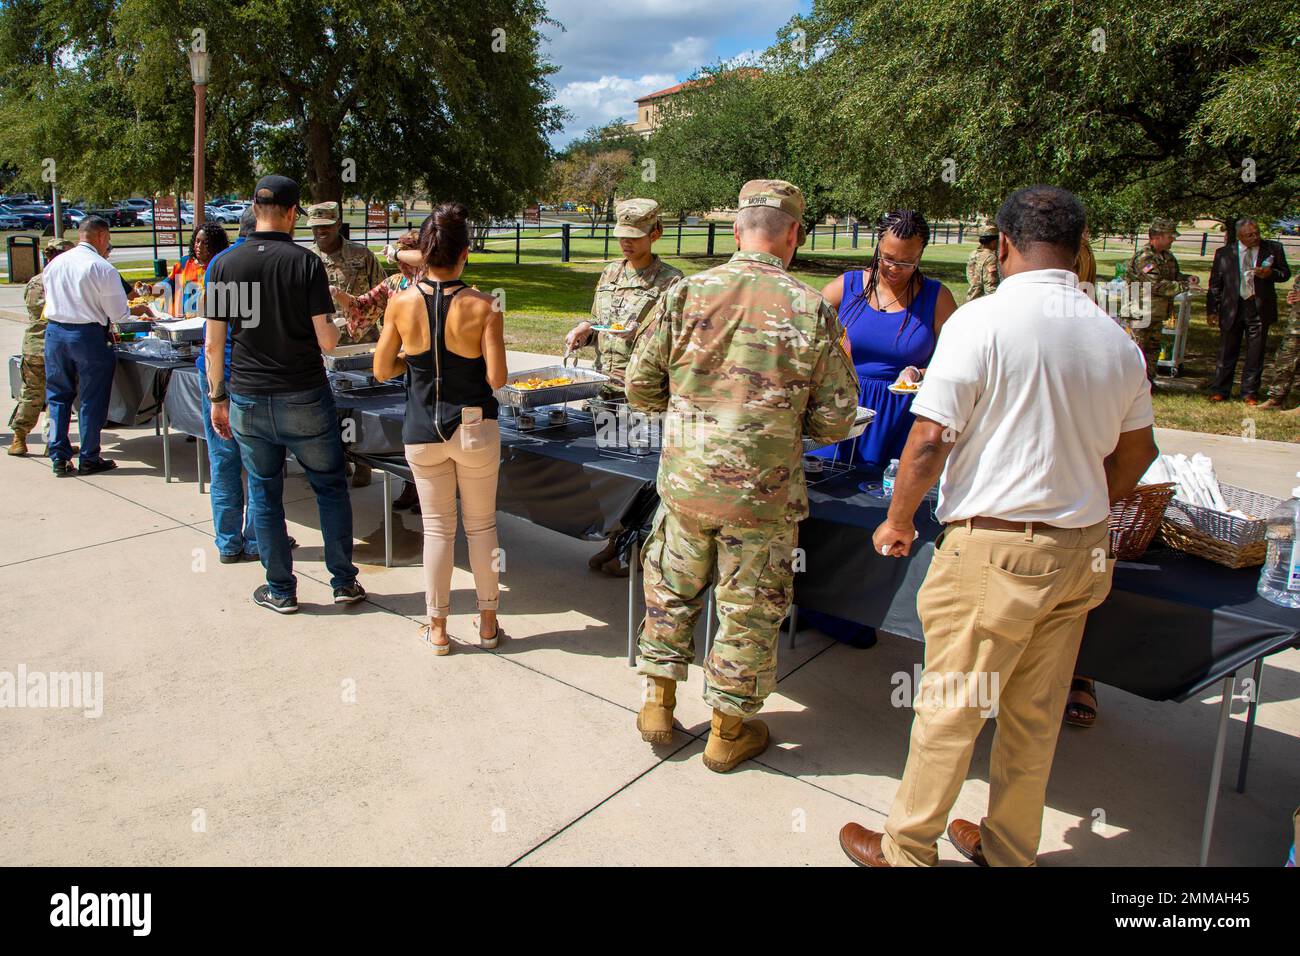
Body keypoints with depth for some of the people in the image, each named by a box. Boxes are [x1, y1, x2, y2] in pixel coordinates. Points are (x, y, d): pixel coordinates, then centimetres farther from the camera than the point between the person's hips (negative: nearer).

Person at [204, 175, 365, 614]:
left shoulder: (225, 265, -1)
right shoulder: (305, 262, -9)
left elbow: (213, 345, 0)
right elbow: (327, 342, -12)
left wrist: (218, 398, 10)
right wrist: (333, 326, 10)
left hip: (249, 401, 2)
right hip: (304, 399, -2)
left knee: (264, 494, 12)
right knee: (330, 486, 12)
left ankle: (281, 590, 20)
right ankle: (343, 581, 16)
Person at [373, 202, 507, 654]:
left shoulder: (401, 303, -7)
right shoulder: (483, 307, -13)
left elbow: (382, 370, -1)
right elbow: (496, 378, -15)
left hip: (422, 431, 2)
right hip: (474, 429, -1)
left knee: (437, 528, 12)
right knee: (481, 525, 14)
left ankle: (437, 629, 22)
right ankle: (488, 623, 26)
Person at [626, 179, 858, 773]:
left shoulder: (685, 294, -5)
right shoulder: (812, 311, -9)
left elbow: (640, 389, -1)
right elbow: (835, 422, -6)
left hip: (684, 480, 2)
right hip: (763, 493, -2)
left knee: (671, 589, 22)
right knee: (749, 611, 14)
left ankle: (657, 703, 34)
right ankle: (729, 731, 29)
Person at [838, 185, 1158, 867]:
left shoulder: (982, 320, -14)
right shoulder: (1117, 340, 6)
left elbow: (930, 438, -17)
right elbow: (1136, 452, 17)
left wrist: (898, 520, -2)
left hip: (995, 549, -6)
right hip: (1082, 551, 6)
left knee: (949, 709, 7)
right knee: (1036, 715, 17)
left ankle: (906, 850, 23)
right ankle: (1008, 850, 34)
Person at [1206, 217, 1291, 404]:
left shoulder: (1273, 249, 2)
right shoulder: (1224, 253, 1)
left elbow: (1286, 273, 8)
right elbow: (1215, 283, 4)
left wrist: (1270, 273, -15)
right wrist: (1212, 310, 0)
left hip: (1260, 309, 0)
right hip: (1232, 308, 0)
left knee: (1255, 353, 6)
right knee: (1227, 351, 7)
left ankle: (1250, 392, 16)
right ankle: (1219, 390, 16)